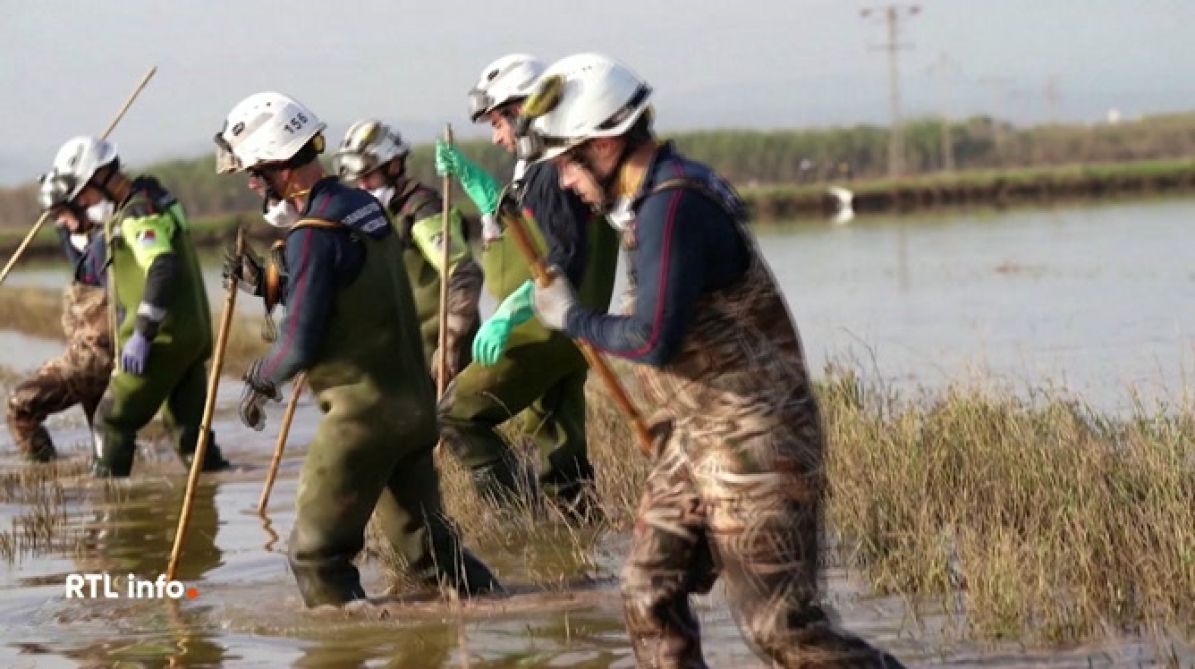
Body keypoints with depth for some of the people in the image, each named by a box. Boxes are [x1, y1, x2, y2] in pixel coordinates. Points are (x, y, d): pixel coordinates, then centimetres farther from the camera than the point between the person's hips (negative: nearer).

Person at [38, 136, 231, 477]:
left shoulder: (137, 215, -15)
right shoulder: (154, 200, 16)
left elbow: (163, 269, -29)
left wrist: (142, 334, -31)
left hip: (163, 338, -10)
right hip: (193, 332, 10)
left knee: (113, 419, -2)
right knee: (188, 425, 10)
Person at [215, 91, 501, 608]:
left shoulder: (313, 235, -18)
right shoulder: (366, 208, 10)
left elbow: (301, 344, -19)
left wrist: (260, 380, 0)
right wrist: (265, 283, 13)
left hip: (362, 411, -9)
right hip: (414, 403, 9)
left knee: (317, 552, -1)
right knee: (426, 540, 19)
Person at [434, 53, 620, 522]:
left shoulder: (557, 169, -17)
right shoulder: (544, 167, 15)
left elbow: (566, 259, -26)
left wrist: (508, 314, -31)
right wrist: (469, 177, 25)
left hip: (547, 330, -10)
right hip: (559, 331, 10)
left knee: (459, 414, -7)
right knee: (558, 442, 13)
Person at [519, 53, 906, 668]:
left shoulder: (672, 206, -20)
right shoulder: (660, 195, 11)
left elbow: (653, 339, -25)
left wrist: (571, 318, -10)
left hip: (753, 445, -10)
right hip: (695, 443, 10)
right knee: (649, 598, 9)